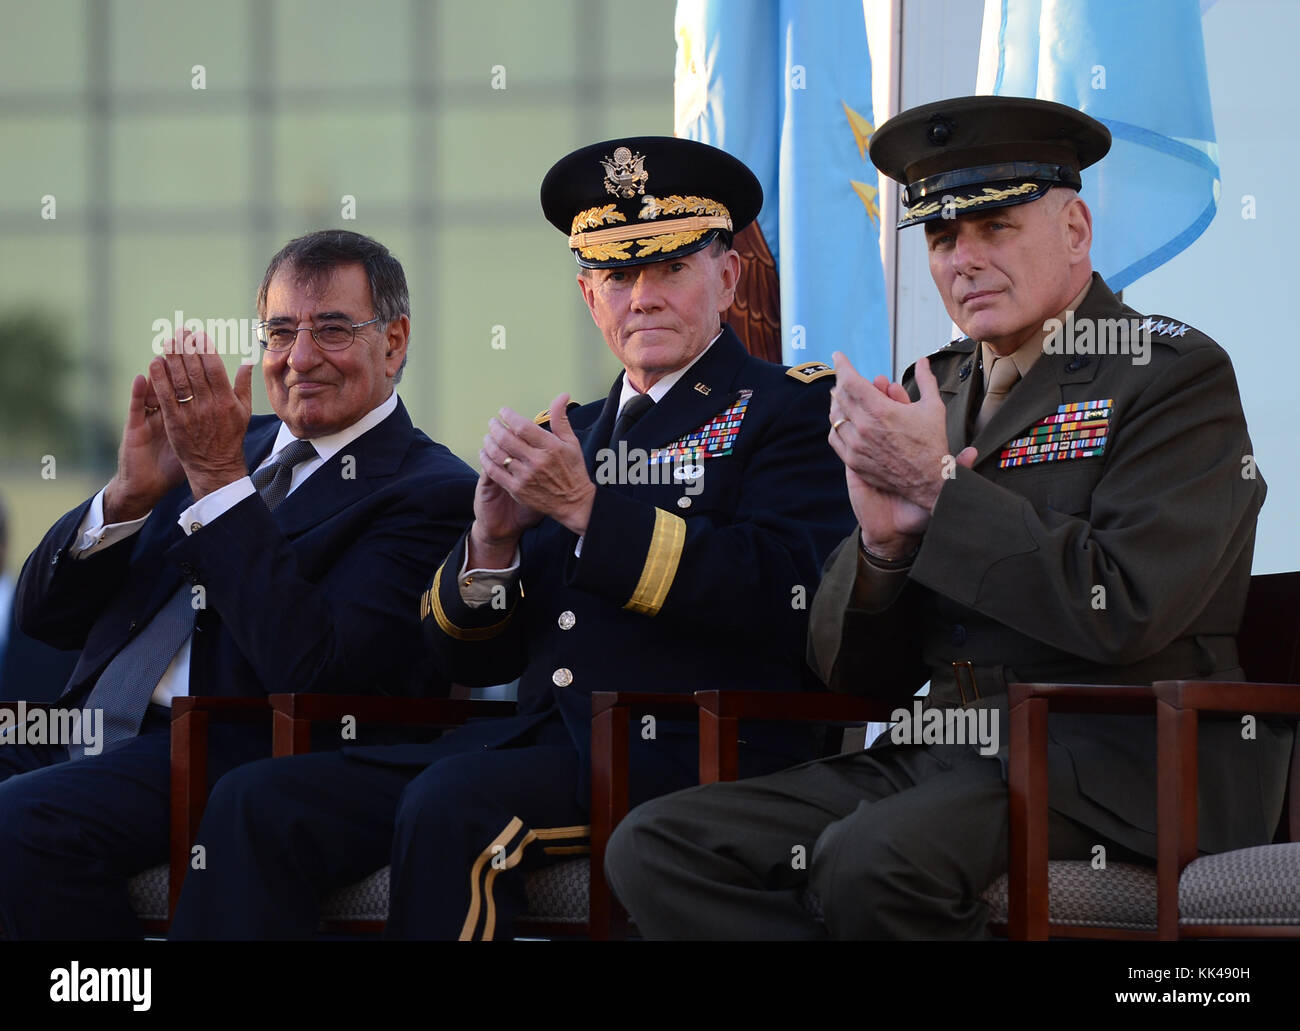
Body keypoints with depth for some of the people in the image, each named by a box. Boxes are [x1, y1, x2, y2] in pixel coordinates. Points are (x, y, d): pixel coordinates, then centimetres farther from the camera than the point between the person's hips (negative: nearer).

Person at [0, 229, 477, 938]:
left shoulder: (431, 494, 2)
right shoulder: (229, 440, 22)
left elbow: (311, 669, -16)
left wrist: (219, 477, -13)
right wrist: (130, 490, -2)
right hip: (92, 739, 7)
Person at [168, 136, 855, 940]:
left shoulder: (798, 409, 5)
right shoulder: (567, 436, 23)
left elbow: (787, 595, -14)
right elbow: (469, 657, 19)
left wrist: (588, 510, -14)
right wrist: (493, 539, -3)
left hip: (695, 751, -6)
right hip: (546, 743, 7)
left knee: (451, 803, -34)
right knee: (259, 801, -13)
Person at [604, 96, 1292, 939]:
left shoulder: (1176, 373, -2)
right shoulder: (933, 394, 16)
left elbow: (1125, 608, -18)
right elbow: (854, 674, 14)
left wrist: (940, 485, -12)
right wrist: (882, 539, -8)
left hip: (1120, 763, -7)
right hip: (944, 753, 7)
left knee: (872, 859, -35)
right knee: (656, 847, -12)